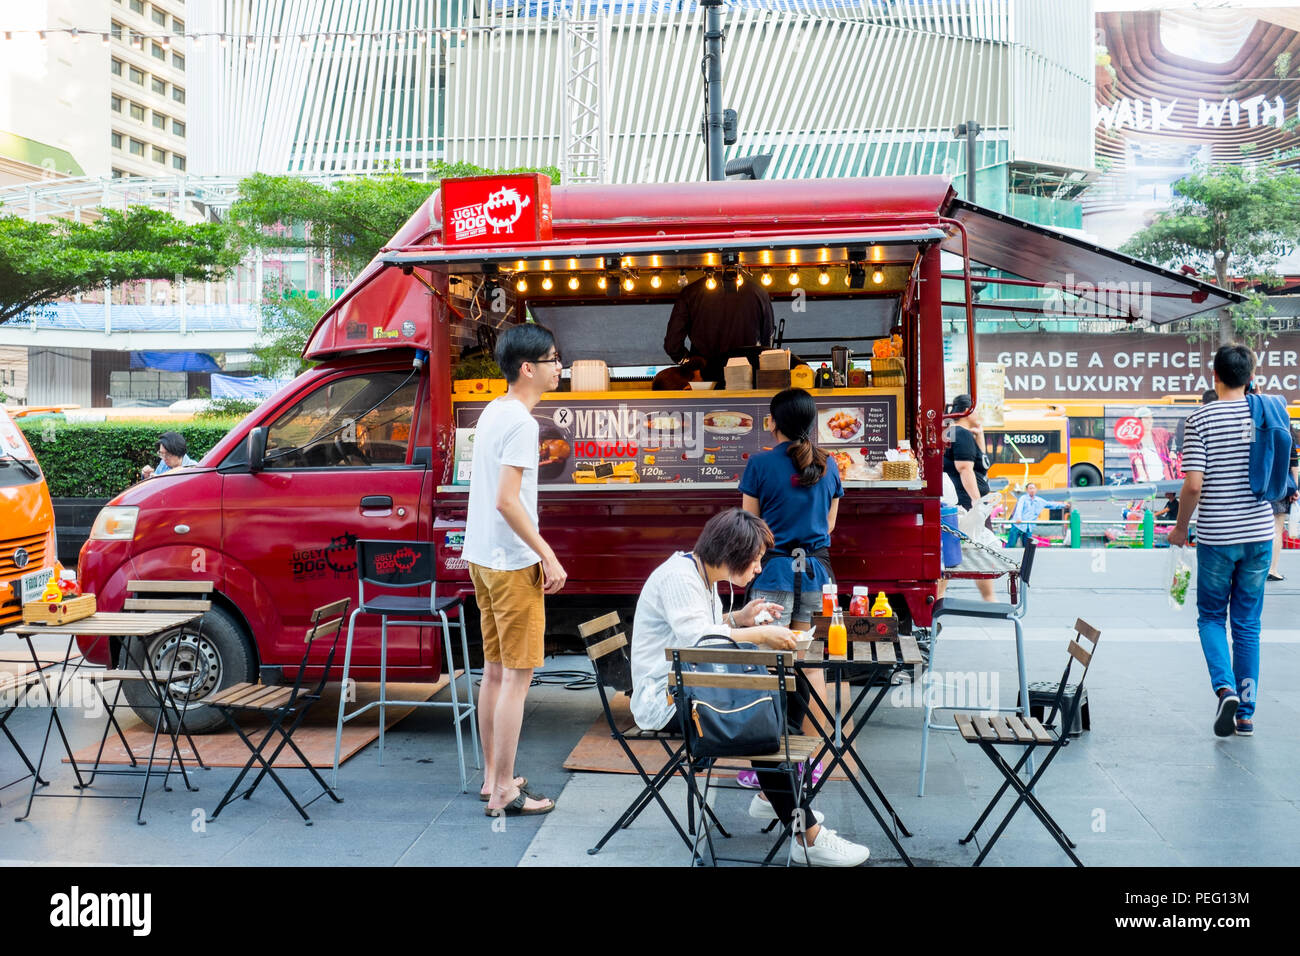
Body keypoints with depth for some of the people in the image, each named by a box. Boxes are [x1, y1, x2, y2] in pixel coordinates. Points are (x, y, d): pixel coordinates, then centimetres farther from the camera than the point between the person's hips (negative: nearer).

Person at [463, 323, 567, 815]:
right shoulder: (521, 422, -18)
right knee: (517, 677, -3)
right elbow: (507, 501, -23)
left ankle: (492, 778, 25)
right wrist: (548, 556, -17)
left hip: (482, 557, 10)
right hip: (513, 563, -10)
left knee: (494, 672, 16)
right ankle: (504, 792, 3)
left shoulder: (492, 412, 11)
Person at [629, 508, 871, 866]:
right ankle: (808, 837, -21)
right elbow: (696, 637, -30)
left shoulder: (704, 575, 13)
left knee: (792, 685, 4)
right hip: (664, 699, -10)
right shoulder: (678, 577, -18)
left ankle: (772, 795, 14)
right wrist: (761, 635, -24)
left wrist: (739, 618, 3)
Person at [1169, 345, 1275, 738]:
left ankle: (1225, 687, -9)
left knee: (1211, 616, 13)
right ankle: (1246, 714, 14)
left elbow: (1194, 485, -15)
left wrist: (1180, 527, -1)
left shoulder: (1201, 418, -10)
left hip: (1215, 536, -3)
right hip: (1259, 533, 3)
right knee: (1248, 624, 11)